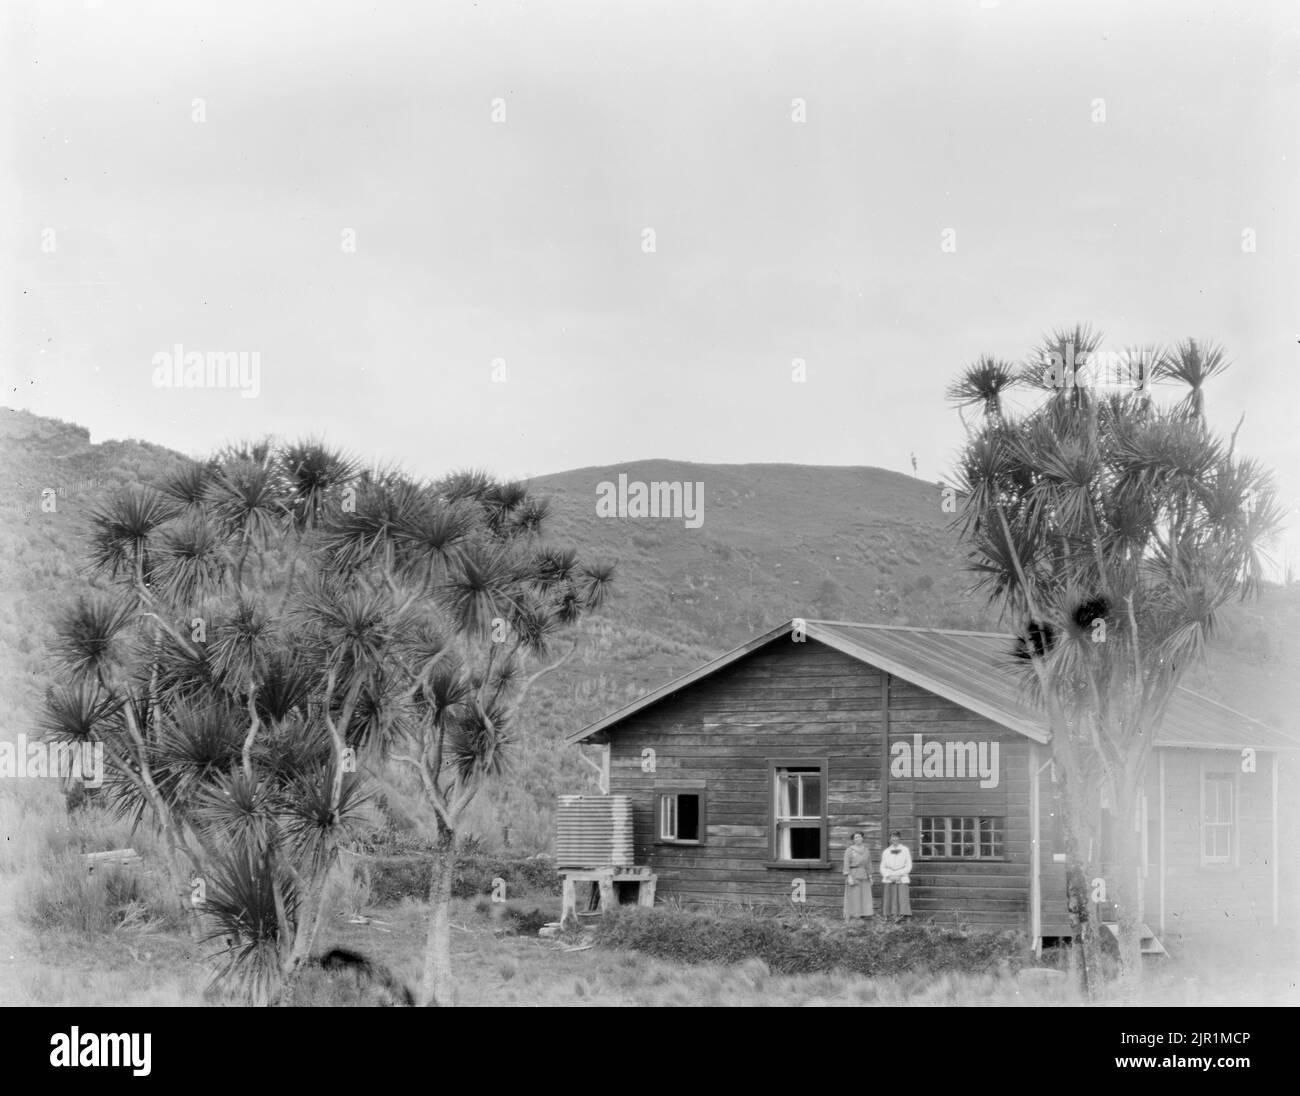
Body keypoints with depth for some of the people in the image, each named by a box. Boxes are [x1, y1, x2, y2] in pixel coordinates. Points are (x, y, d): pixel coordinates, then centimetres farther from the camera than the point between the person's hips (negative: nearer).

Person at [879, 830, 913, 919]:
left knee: (902, 901, -13)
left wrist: (897, 875, -7)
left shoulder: (905, 851, 7)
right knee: (890, 902, -5)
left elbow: (908, 867, 4)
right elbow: (882, 868, 12)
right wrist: (889, 876, -5)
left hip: (902, 881, -2)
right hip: (888, 881, 2)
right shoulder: (886, 852, 14)